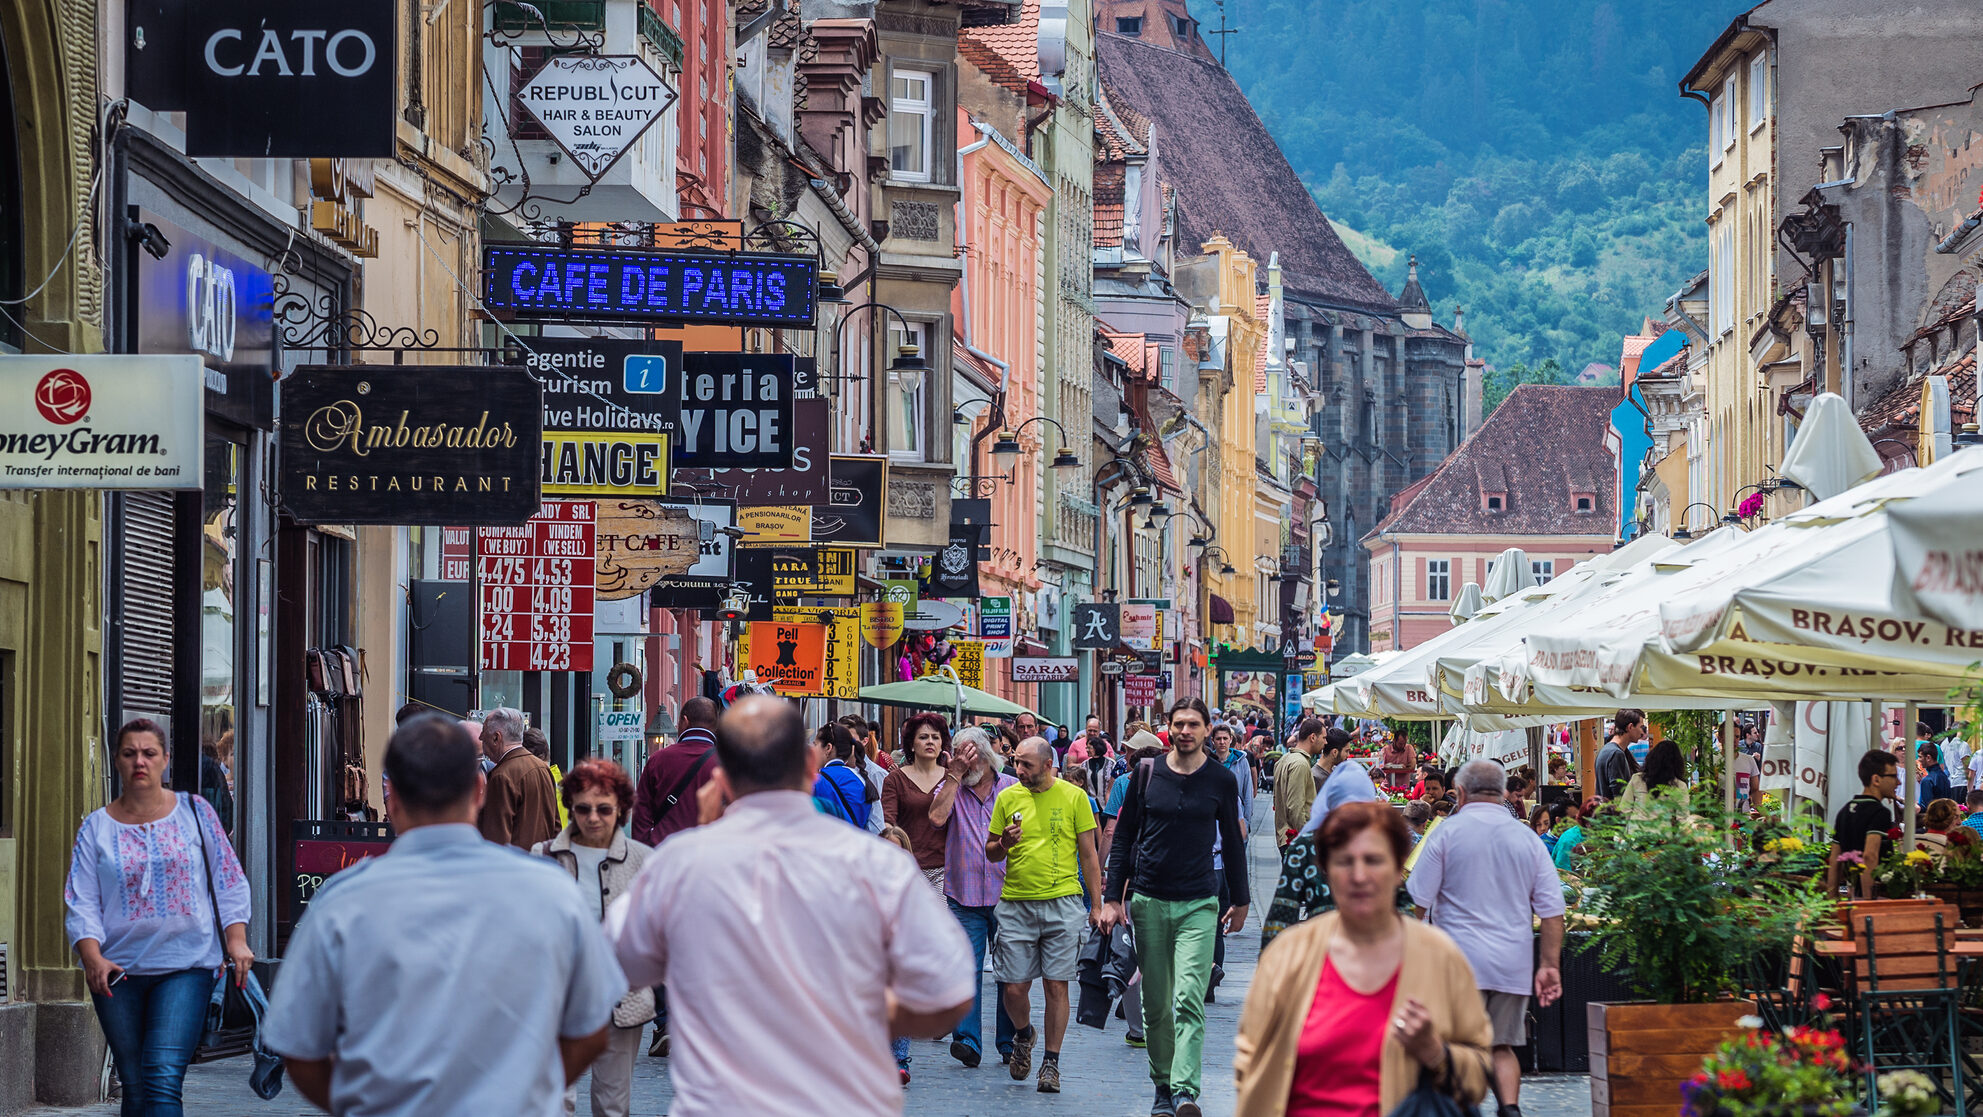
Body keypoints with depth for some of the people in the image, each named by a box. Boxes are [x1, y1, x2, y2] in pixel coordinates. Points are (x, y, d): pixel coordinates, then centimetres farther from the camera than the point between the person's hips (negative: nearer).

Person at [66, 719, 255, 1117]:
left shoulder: (194, 812, 6)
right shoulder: (96, 827, 7)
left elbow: (228, 882, 9)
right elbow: (81, 902, 1)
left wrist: (236, 939, -4)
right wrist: (92, 957, -14)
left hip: (185, 967, -2)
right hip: (118, 971, 2)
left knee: (163, 1079, -17)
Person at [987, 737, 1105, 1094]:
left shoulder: (1074, 797, 2)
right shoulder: (1007, 798, 7)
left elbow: (1089, 854, 5)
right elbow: (990, 852, 14)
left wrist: (1097, 905, 2)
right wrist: (1003, 844, -10)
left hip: (1062, 903, -2)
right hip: (1016, 904, 2)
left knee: (1056, 985, -2)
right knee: (1014, 987, -1)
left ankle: (1051, 1061, 8)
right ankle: (1024, 1034, 29)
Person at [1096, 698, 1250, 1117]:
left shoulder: (1221, 780, 3)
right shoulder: (1146, 774, 3)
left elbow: (1233, 842, 14)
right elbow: (1124, 836, 8)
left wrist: (1240, 900, 20)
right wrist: (1112, 898, 2)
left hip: (1198, 904, -2)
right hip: (1148, 901, 2)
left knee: (1188, 1002, -14)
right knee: (1156, 1004, 7)